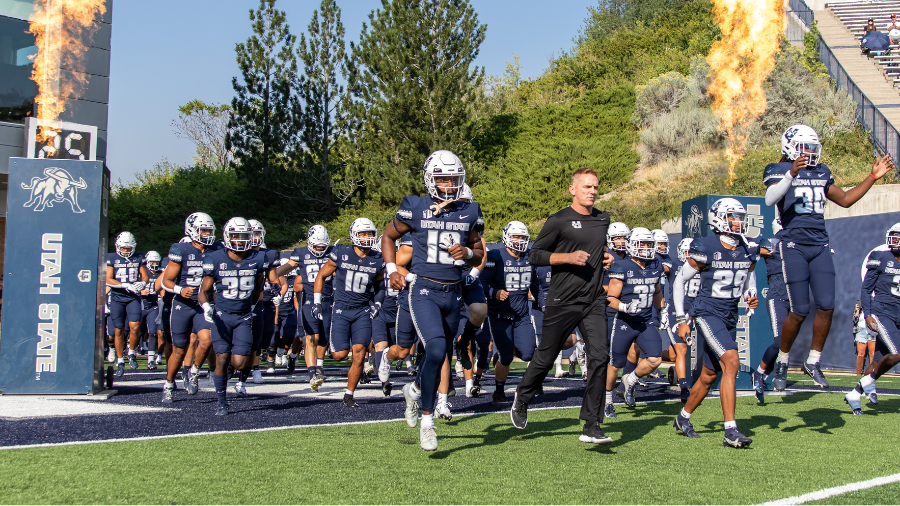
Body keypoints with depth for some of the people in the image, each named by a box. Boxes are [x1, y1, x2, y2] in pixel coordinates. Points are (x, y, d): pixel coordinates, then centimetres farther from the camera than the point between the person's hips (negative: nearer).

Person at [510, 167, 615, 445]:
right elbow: (534, 255, -5)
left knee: (599, 357, -11)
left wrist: (606, 256, 9)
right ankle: (522, 397, 38)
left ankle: (591, 427, -7)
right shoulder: (559, 221, -6)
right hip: (563, 301, -4)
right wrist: (569, 257, -16)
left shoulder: (603, 220, 13)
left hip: (594, 300, 4)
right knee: (546, 357, 8)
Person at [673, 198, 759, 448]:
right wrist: (681, 319, -4)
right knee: (731, 362, -23)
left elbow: (749, 280, 22)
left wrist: (751, 296, -2)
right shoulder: (705, 249, -13)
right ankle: (730, 431, -22)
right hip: (708, 314, -7)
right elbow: (680, 280, -4)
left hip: (730, 317, 7)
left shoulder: (747, 252, 5)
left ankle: (683, 417, 35)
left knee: (709, 376, 14)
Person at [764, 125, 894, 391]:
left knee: (826, 306, -3)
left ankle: (813, 361, 13)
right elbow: (770, 199, -25)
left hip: (820, 246, 6)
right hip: (794, 246, -6)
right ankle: (781, 362, 13)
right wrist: (791, 174, -40)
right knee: (799, 311, -6)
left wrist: (873, 176, 20)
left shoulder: (821, 172, 15)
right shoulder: (778, 170, -4)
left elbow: (845, 199, 25)